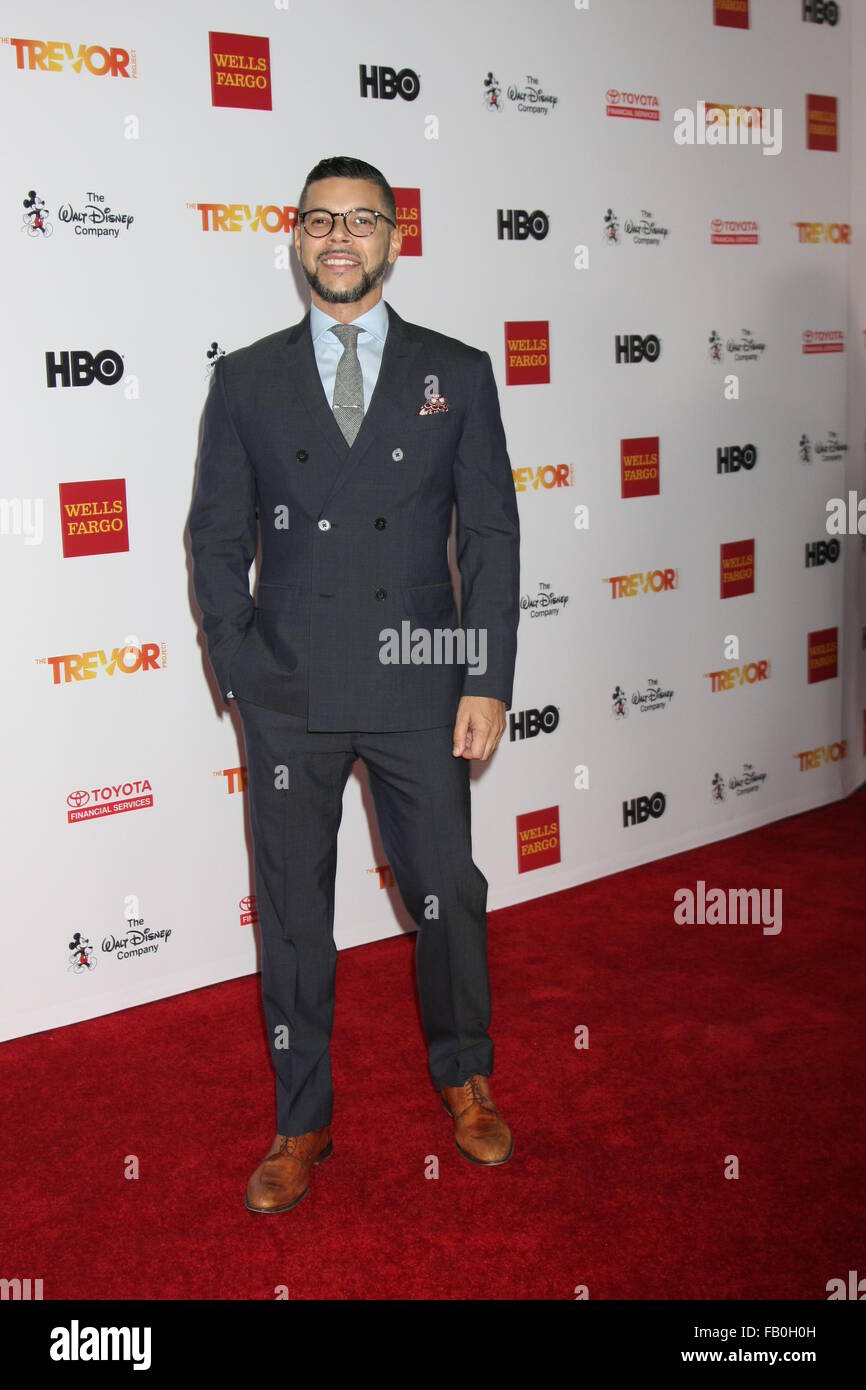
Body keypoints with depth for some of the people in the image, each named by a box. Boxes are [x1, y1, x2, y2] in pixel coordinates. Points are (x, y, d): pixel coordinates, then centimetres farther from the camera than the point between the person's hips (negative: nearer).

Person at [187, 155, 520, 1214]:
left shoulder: (456, 372, 6)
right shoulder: (246, 380, 7)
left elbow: (491, 532, 3)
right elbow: (217, 538, 7)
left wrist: (489, 681, -4)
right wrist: (240, 671, -2)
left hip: (420, 687, 0)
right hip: (289, 693, 1)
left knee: (448, 895, 8)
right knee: (291, 909, 8)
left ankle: (465, 1080, 35)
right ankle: (302, 1125, 26)